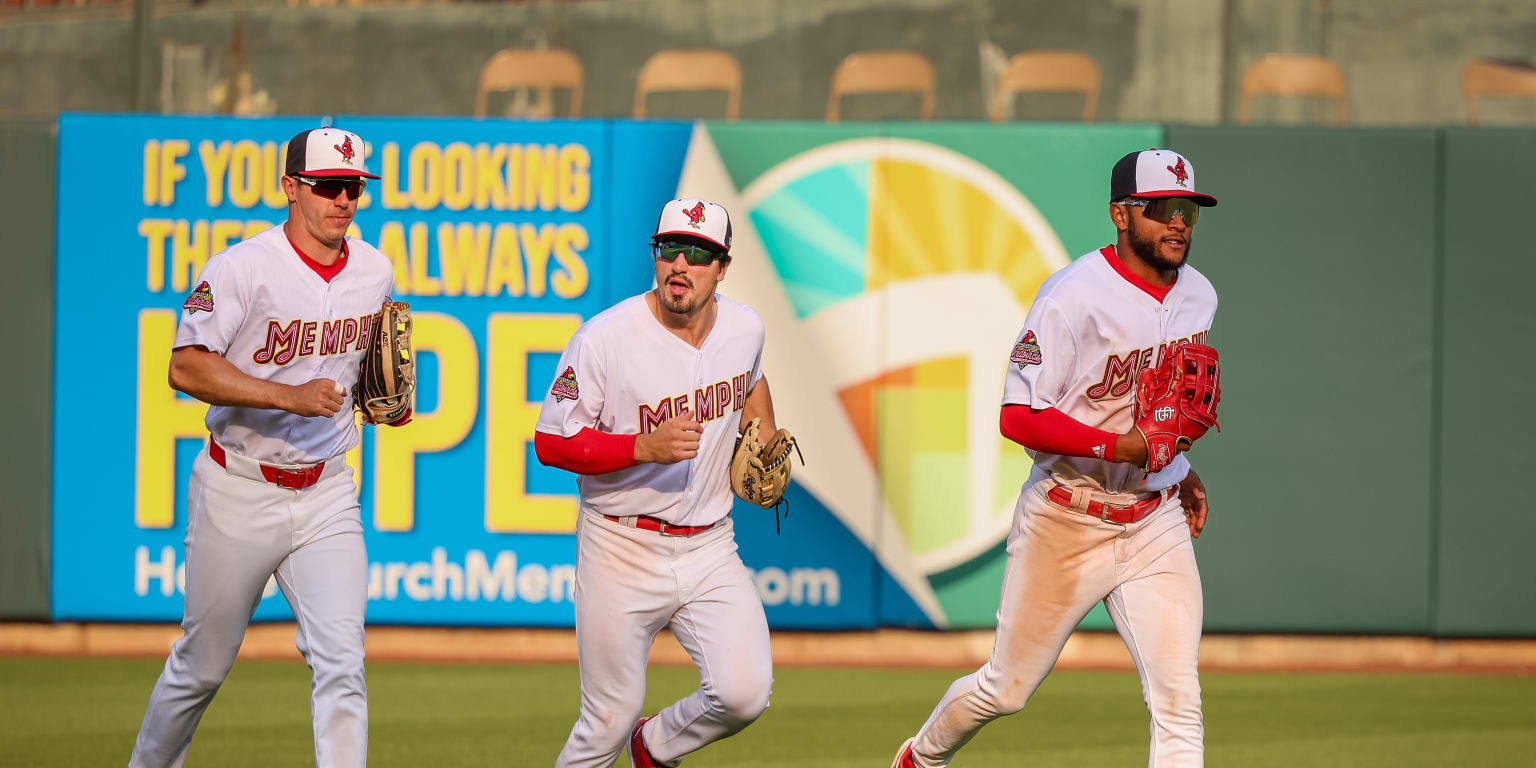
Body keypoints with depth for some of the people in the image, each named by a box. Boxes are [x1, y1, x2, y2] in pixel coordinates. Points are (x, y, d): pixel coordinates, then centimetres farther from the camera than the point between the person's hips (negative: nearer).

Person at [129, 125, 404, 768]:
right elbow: (186, 368, -24)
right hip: (239, 495, -3)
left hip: (326, 495, 4)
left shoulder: (374, 271, 3)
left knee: (342, 661, -11)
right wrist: (290, 396, -30)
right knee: (203, 663, 9)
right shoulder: (243, 268, -15)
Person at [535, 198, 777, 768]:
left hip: (711, 549, 4)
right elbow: (551, 442, -12)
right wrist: (645, 447, -24)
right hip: (623, 550, -4)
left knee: (744, 693, -14)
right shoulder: (606, 338, -15)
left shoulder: (745, 328, 1)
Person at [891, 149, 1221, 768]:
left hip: (1156, 524, 5)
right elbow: (1019, 417, -22)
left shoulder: (1198, 296, 4)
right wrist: (1121, 447, -29)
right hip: (1066, 523, -5)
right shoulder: (1075, 296, -19)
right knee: (1006, 688, 11)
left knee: (1178, 702, -9)